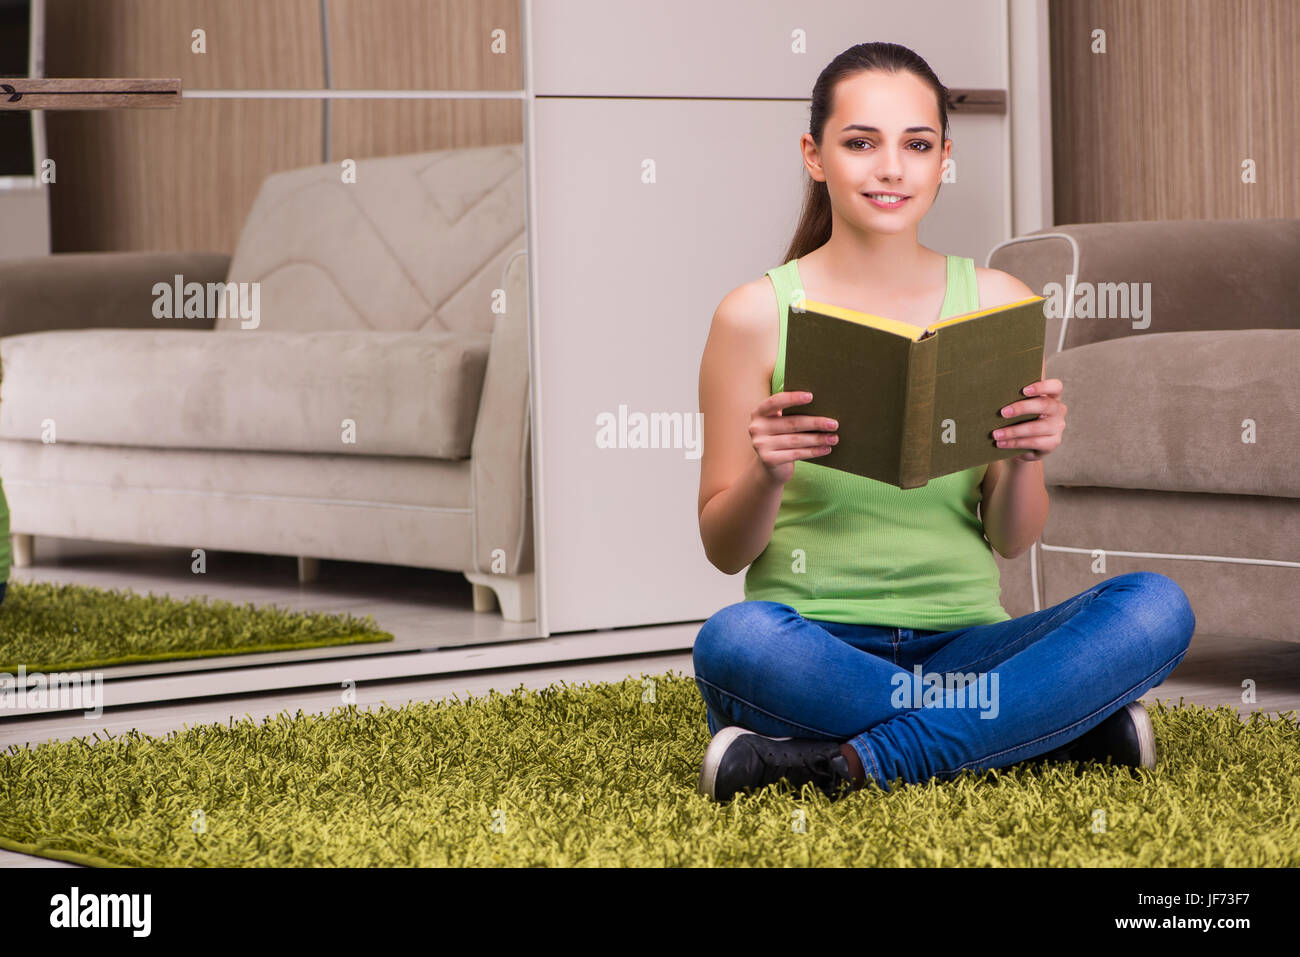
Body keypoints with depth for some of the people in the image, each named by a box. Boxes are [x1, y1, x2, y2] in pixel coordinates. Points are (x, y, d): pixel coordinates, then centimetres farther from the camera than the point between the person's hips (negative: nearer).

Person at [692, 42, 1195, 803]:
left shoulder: (996, 302, 6)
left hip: (964, 644, 2)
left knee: (1156, 608, -22)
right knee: (734, 641, -37)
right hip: (816, 647, -2)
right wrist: (766, 473, -20)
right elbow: (724, 550, 1)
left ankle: (854, 763, -24)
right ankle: (1066, 727, -21)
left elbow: (1012, 542, 7)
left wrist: (1026, 462, -14)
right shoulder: (759, 314, -1)